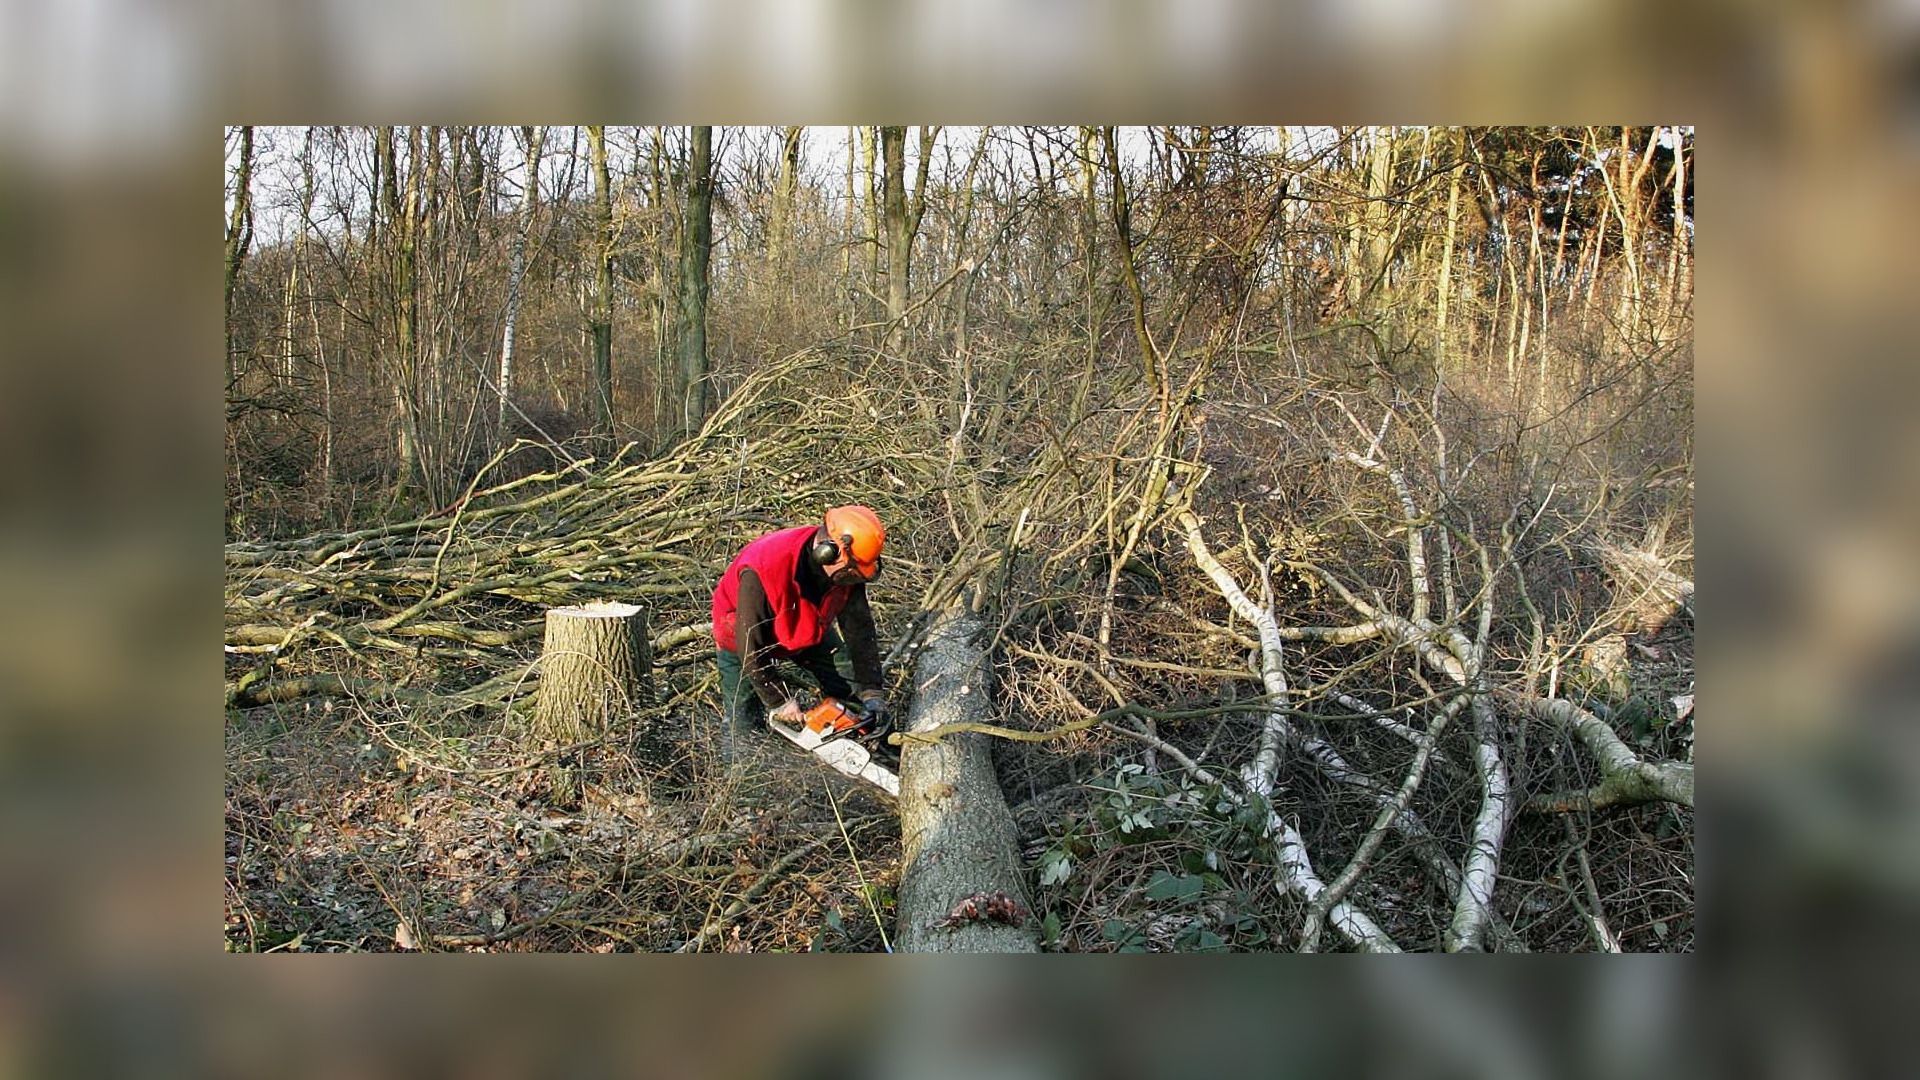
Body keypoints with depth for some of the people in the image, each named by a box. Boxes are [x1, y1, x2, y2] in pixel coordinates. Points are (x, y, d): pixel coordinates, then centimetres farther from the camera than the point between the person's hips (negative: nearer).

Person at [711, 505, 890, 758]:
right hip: (744, 635, -5)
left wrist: (872, 692, -20)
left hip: (808, 629, 5)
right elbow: (750, 645, -34)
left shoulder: (845, 569, -27)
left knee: (851, 691, 0)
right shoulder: (763, 570, -43)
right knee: (744, 730, -2)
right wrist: (779, 702, -27)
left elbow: (860, 630, -17)